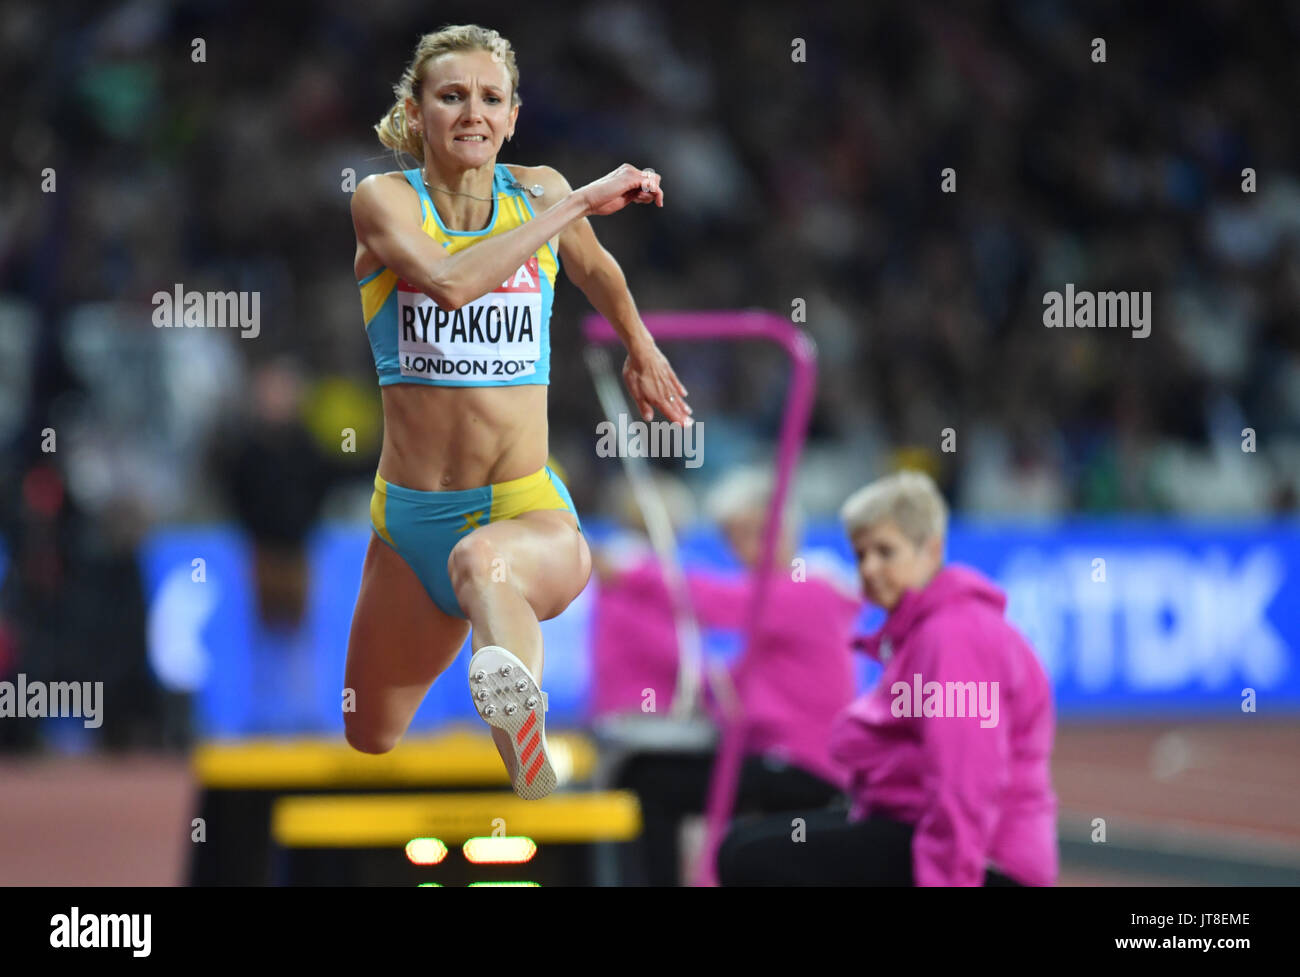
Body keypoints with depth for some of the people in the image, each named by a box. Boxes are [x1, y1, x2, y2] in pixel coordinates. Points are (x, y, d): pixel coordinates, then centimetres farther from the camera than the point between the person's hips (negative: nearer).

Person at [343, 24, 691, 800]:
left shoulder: (538, 193, 5)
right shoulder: (386, 200, -3)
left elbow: (597, 271, 29)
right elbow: (450, 280, -25)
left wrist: (642, 351, 42)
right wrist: (581, 202, -22)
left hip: (529, 509, -2)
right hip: (411, 517, 2)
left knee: (482, 561, -41)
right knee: (370, 738, 13)